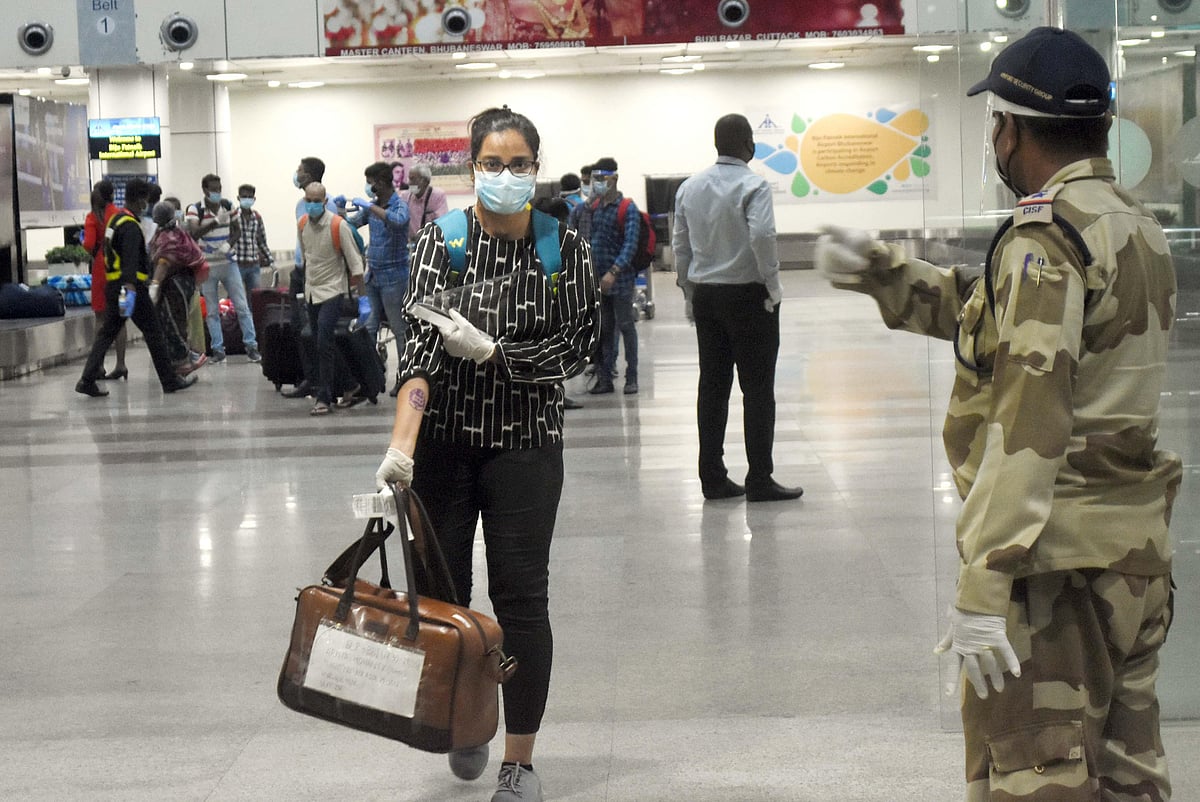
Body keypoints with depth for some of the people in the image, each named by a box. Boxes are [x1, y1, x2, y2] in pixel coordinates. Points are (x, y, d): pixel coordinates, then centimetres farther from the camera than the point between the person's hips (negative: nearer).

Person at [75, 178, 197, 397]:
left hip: (111, 285, 9)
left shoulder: (115, 219, 16)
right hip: (133, 287, -9)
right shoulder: (131, 226, -15)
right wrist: (129, 283, -39)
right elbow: (130, 257, -29)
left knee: (106, 332, 7)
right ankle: (170, 381, 9)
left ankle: (87, 380, -2)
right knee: (153, 333, 2)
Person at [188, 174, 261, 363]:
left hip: (228, 263, 2)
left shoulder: (228, 206, 3)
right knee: (212, 311, 4)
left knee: (242, 306, -1)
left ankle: (251, 346, 3)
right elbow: (194, 233, -22)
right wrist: (216, 222, -34)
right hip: (207, 266, -2)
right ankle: (218, 350, 10)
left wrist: (229, 244, -11)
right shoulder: (195, 209, -8)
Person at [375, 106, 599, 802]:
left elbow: (576, 348, -5)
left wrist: (490, 351, -19)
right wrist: (402, 443, -29)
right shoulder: (442, 240, -7)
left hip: (527, 440, -1)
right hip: (444, 438, 1)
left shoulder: (564, 248, -4)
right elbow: (419, 342, -17)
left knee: (521, 595, -3)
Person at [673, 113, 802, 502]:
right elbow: (761, 235, -25)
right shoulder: (752, 185, -12)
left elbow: (680, 244, 9)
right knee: (757, 388, -1)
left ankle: (712, 477, 11)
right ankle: (759, 481, 0)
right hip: (747, 295, -6)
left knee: (712, 386, 9)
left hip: (704, 293, 6)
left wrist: (689, 289, 17)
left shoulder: (689, 188, 7)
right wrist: (773, 284, -14)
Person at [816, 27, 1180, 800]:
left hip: (1059, 561, -9)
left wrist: (984, 588, -25)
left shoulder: (1049, 237, -16)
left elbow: (1028, 422, -23)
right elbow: (987, 312, 21)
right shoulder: (1137, 225, 13)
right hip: (1138, 552, 9)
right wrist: (880, 270, 16)